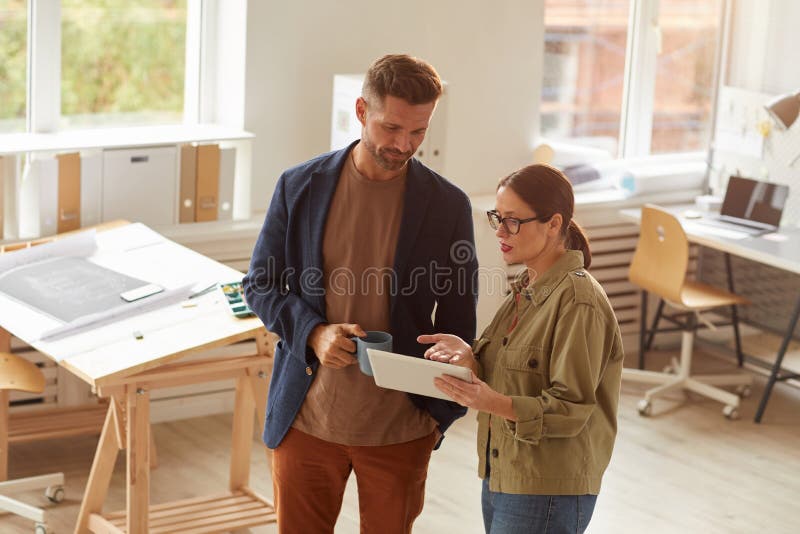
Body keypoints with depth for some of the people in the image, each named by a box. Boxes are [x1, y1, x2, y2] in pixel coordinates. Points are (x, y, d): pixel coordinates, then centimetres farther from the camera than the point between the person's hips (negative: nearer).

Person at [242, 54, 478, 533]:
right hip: (307, 418, 0)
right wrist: (314, 333, -15)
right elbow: (261, 285, 3)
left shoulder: (448, 205, -3)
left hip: (400, 429, 0)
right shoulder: (300, 187, -2)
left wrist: (443, 412, -1)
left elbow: (458, 320, 3)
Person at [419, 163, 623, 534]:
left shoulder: (578, 301, -17)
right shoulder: (525, 289, 9)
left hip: (547, 495, -8)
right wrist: (468, 357, -11)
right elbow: (501, 378, 9)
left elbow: (571, 410, -19)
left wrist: (494, 404, -32)